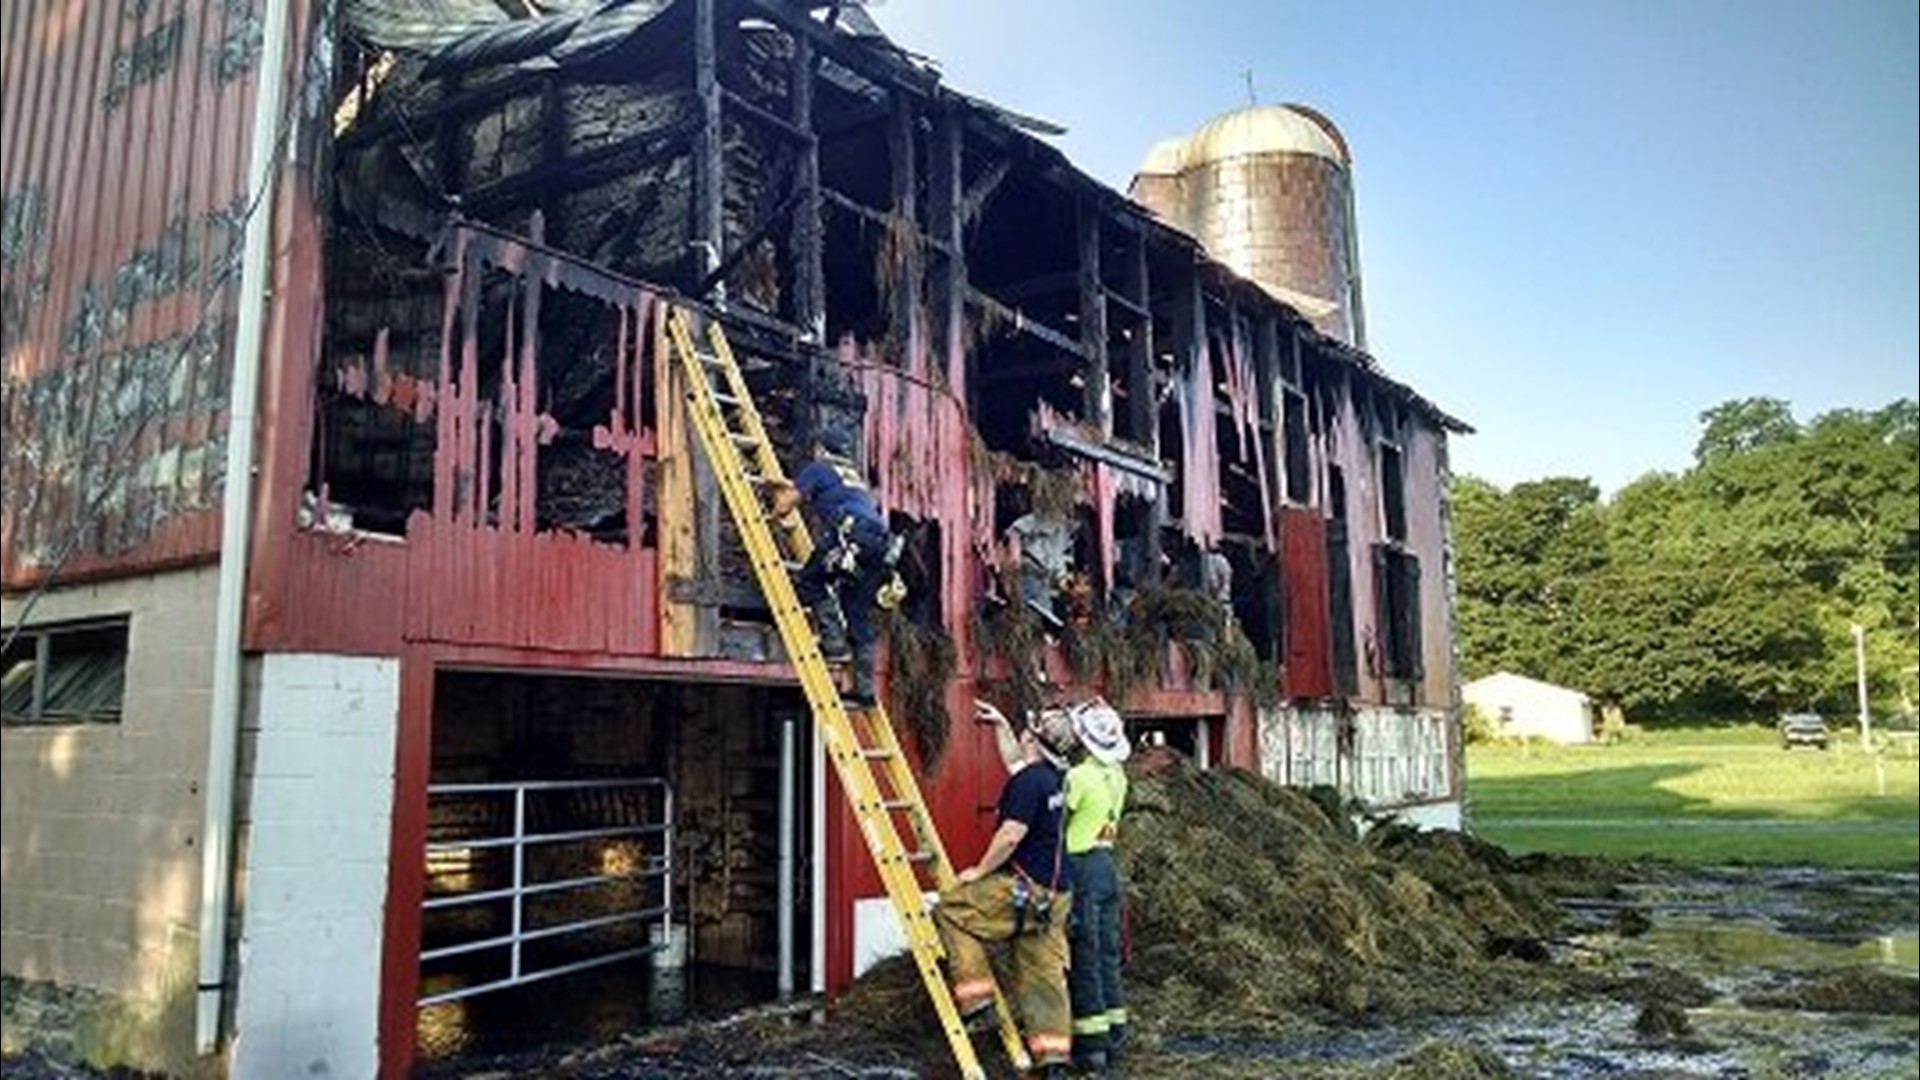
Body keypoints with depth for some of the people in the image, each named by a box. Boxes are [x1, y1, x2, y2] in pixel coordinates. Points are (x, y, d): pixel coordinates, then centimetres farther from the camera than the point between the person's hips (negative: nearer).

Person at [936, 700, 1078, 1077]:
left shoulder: (1029, 781, -18)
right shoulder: (1050, 776, 11)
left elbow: (1011, 835, -23)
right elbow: (1018, 762, 33)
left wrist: (979, 871, -11)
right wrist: (1001, 725, 37)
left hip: (1026, 889, -9)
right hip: (1054, 893, 9)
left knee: (950, 908, 4)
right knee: (1044, 972, 11)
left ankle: (975, 992, 2)